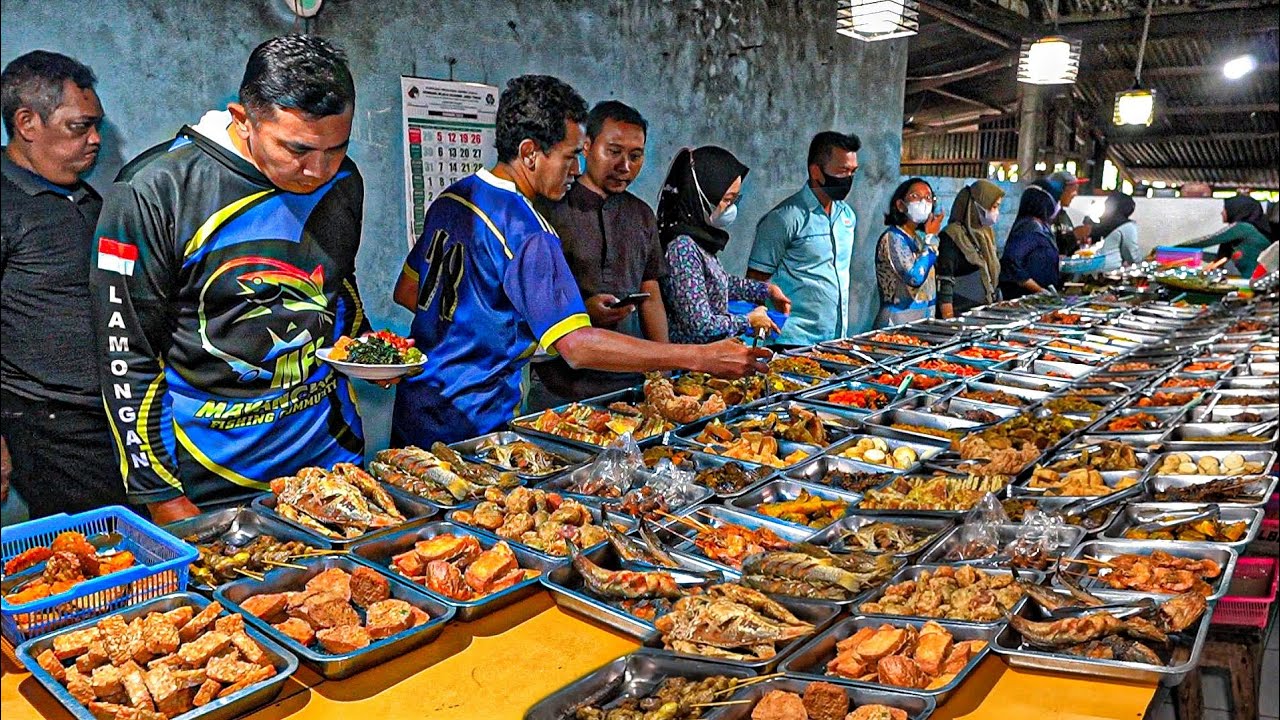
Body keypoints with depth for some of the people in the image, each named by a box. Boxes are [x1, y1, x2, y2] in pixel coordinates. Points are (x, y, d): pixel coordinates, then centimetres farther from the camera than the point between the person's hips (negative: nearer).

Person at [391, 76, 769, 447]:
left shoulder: (451, 197, 4)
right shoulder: (525, 232, -24)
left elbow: (405, 291, 15)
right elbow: (578, 346, -32)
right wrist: (702, 357, -32)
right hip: (470, 428, -9)